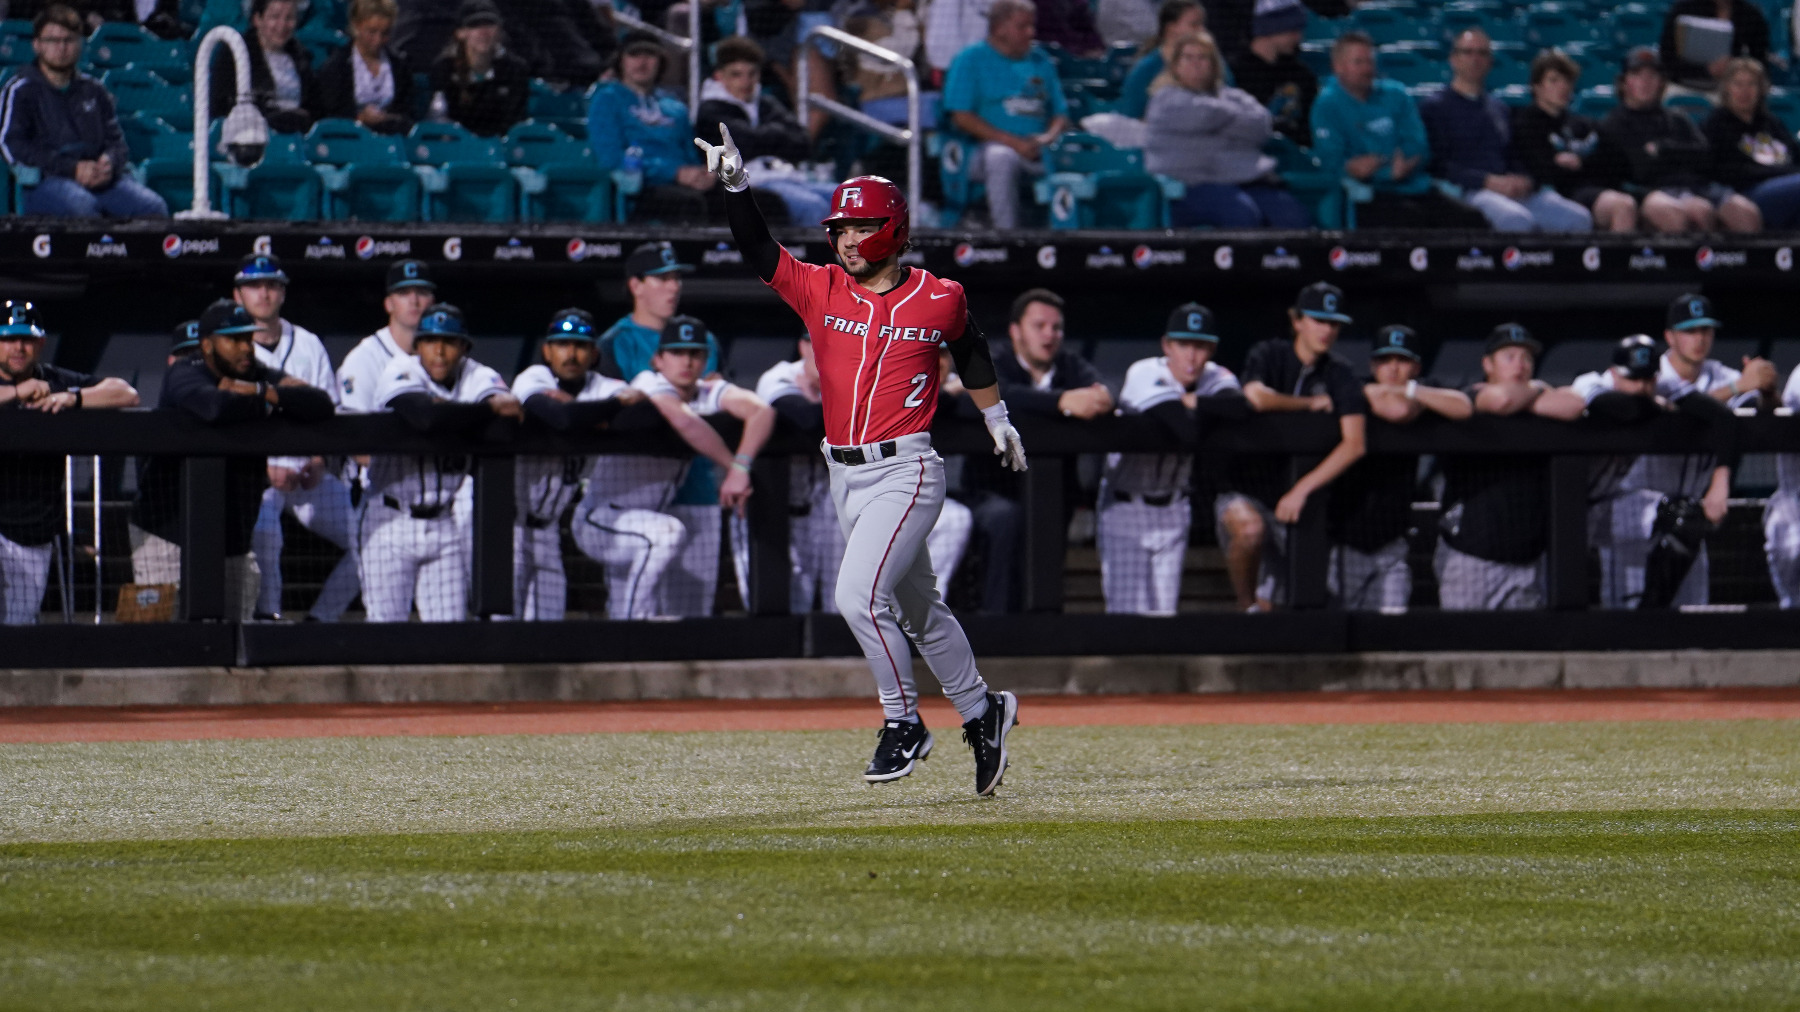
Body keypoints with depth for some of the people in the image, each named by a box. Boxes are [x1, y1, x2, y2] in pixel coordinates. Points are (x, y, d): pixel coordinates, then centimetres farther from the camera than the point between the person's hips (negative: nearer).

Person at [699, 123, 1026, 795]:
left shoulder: (939, 300, -4)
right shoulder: (820, 291, 3)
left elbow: (968, 350, 16)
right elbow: (757, 249, -9)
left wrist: (997, 420, 29)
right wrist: (736, 185, -24)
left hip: (905, 472, -5)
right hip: (845, 478, 5)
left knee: (858, 594, -20)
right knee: (916, 608, 16)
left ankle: (904, 724, -6)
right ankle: (980, 713, 33)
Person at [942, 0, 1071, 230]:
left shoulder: (1040, 62, 22)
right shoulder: (971, 60, 6)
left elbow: (1060, 113, 20)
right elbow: (962, 117, -4)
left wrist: (1049, 137, -6)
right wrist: (1014, 142, -14)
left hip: (1037, 149, 5)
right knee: (1001, 158, -40)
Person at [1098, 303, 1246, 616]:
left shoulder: (1216, 378, -6)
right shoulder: (1146, 375, -21)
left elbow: (1240, 407, -29)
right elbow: (1187, 431, -34)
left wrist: (1190, 401, -25)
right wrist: (1206, 407, -14)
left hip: (1173, 507, 4)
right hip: (1126, 506, -4)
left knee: (1165, 608, 3)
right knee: (1128, 608, -11)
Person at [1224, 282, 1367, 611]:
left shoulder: (1340, 376, 2)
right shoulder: (1270, 355, -2)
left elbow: (1354, 444, -11)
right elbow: (1256, 397, -25)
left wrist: (1302, 489, -21)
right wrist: (1312, 404, -11)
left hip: (1289, 500, 3)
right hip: (1242, 491, -3)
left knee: (1271, 606, -1)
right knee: (1251, 529, -36)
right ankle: (1244, 607, -15)